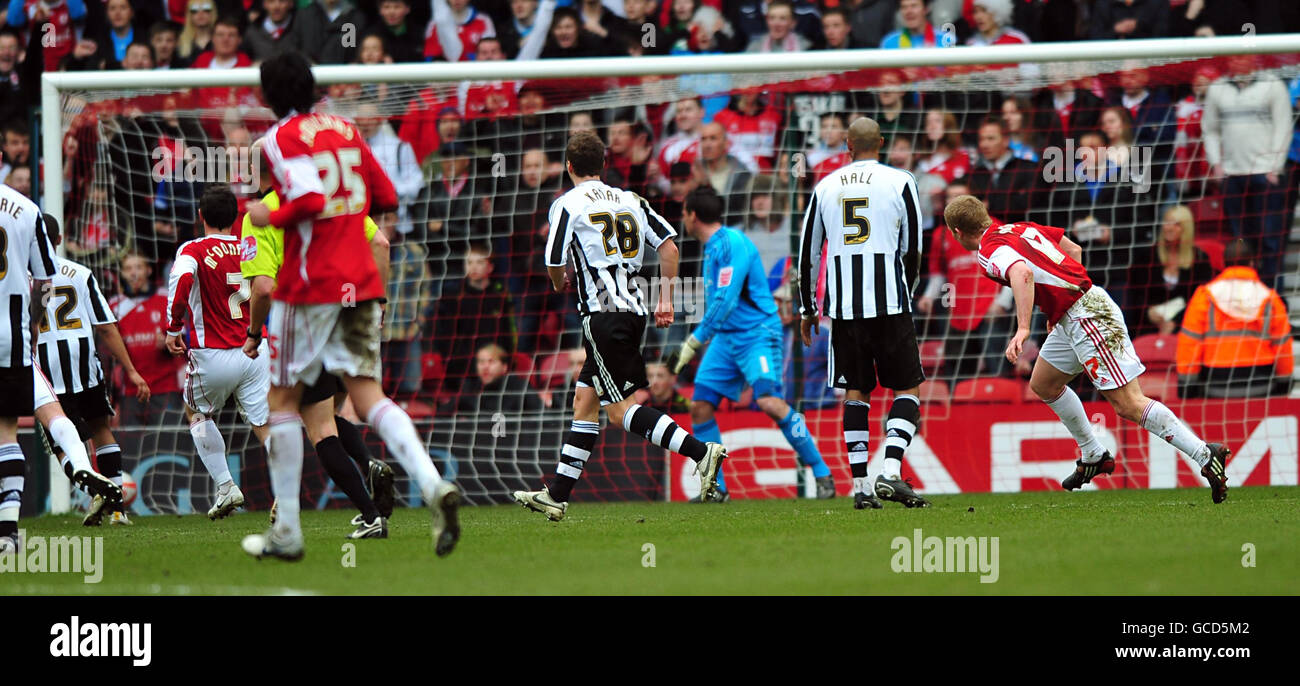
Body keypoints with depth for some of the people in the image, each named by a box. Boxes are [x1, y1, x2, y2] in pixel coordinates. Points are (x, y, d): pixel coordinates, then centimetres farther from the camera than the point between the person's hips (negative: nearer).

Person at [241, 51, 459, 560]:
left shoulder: (281, 138, -8)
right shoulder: (346, 130, 12)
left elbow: (309, 200, -22)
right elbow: (387, 198, 15)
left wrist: (270, 216, -6)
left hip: (309, 283, -6)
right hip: (360, 282, 6)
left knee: (282, 399, 7)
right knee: (367, 395, 2)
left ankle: (287, 532, 8)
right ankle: (433, 485, -23)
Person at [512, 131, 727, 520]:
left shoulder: (567, 205, -3)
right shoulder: (630, 201, 14)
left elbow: (555, 265, -3)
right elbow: (668, 245, 6)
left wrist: (560, 284, 21)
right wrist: (665, 299, 8)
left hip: (603, 312, -7)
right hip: (634, 310, 7)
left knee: (620, 408, -7)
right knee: (585, 400, 13)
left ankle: (701, 452, -22)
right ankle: (557, 497, 16)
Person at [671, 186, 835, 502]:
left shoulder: (732, 243, -15)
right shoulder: (712, 248, 15)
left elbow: (726, 300, -22)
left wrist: (695, 341, -21)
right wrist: (699, 342, 28)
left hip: (757, 333, -9)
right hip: (725, 339, 9)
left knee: (770, 402, -23)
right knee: (700, 406, -1)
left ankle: (822, 474, -15)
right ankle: (716, 488, 5)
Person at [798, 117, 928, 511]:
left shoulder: (826, 188, 9)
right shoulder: (900, 183, 0)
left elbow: (808, 253, 13)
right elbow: (912, 250, 5)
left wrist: (807, 309, 23)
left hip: (843, 305, 3)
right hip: (890, 304, -3)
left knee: (856, 392, 9)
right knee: (908, 388, 5)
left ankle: (860, 485, 4)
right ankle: (891, 473, -13)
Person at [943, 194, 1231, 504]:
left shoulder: (990, 252, -12)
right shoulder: (1022, 228, 15)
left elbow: (1023, 274, -33)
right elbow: (1074, 250, 22)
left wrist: (1022, 329, -41)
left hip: (1088, 318, -10)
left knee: (1129, 405, -12)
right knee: (1043, 384, 25)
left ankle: (1206, 455, -18)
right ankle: (1093, 457, 34)